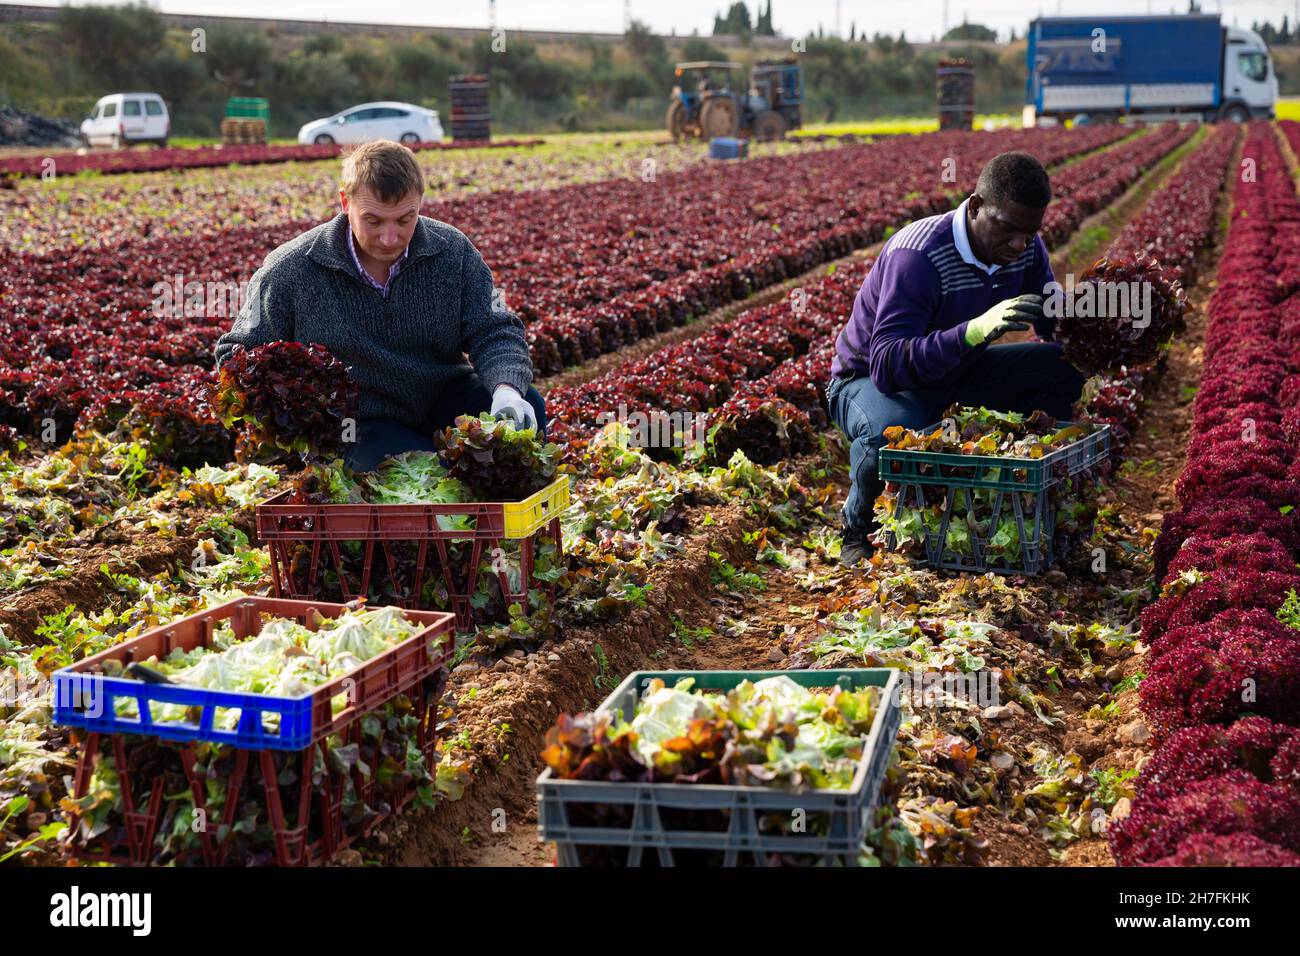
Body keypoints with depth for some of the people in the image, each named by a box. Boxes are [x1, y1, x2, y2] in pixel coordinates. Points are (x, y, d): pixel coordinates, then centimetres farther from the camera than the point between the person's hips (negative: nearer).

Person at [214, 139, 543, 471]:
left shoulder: (453, 251, -5)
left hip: (444, 399, 4)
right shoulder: (290, 270, -11)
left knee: (527, 407, -23)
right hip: (360, 426, -3)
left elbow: (494, 332, -5)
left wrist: (507, 390, -29)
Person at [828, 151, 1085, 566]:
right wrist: (974, 331, -55)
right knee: (898, 431, -41)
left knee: (1064, 366, -9)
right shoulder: (916, 255, -33)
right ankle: (860, 526, -8)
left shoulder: (1026, 249, -11)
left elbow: (1052, 319, 1)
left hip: (954, 376, 7)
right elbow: (886, 365, -41)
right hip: (869, 380, -7)